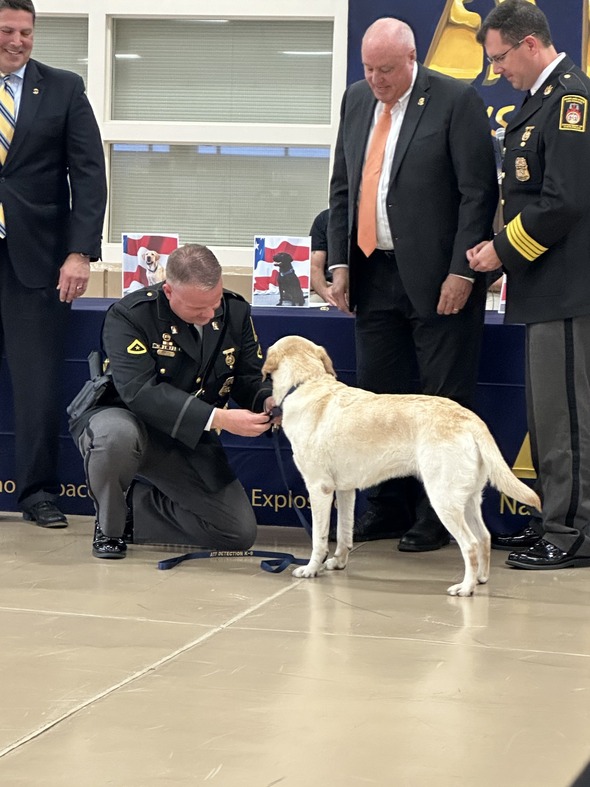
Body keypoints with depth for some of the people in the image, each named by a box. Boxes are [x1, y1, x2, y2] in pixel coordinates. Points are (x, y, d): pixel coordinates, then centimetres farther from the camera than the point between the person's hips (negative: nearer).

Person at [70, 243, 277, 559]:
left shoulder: (236, 311, -5)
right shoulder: (129, 315, -23)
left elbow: (249, 376, 3)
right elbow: (140, 392, -34)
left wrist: (267, 400, -24)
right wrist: (218, 418, -41)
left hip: (190, 440, 5)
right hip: (127, 421, -5)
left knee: (241, 533, -4)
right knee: (118, 437, -43)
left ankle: (136, 505, 16)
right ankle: (109, 526, -10)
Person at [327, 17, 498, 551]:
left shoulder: (456, 101, -8)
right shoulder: (356, 100, 11)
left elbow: (479, 194, -10)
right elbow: (341, 188, 15)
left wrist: (461, 272, -14)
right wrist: (339, 263, 7)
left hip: (437, 280, -6)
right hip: (374, 274, 6)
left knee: (443, 402, 0)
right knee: (378, 397, 9)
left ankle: (437, 517, 8)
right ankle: (389, 507, 19)